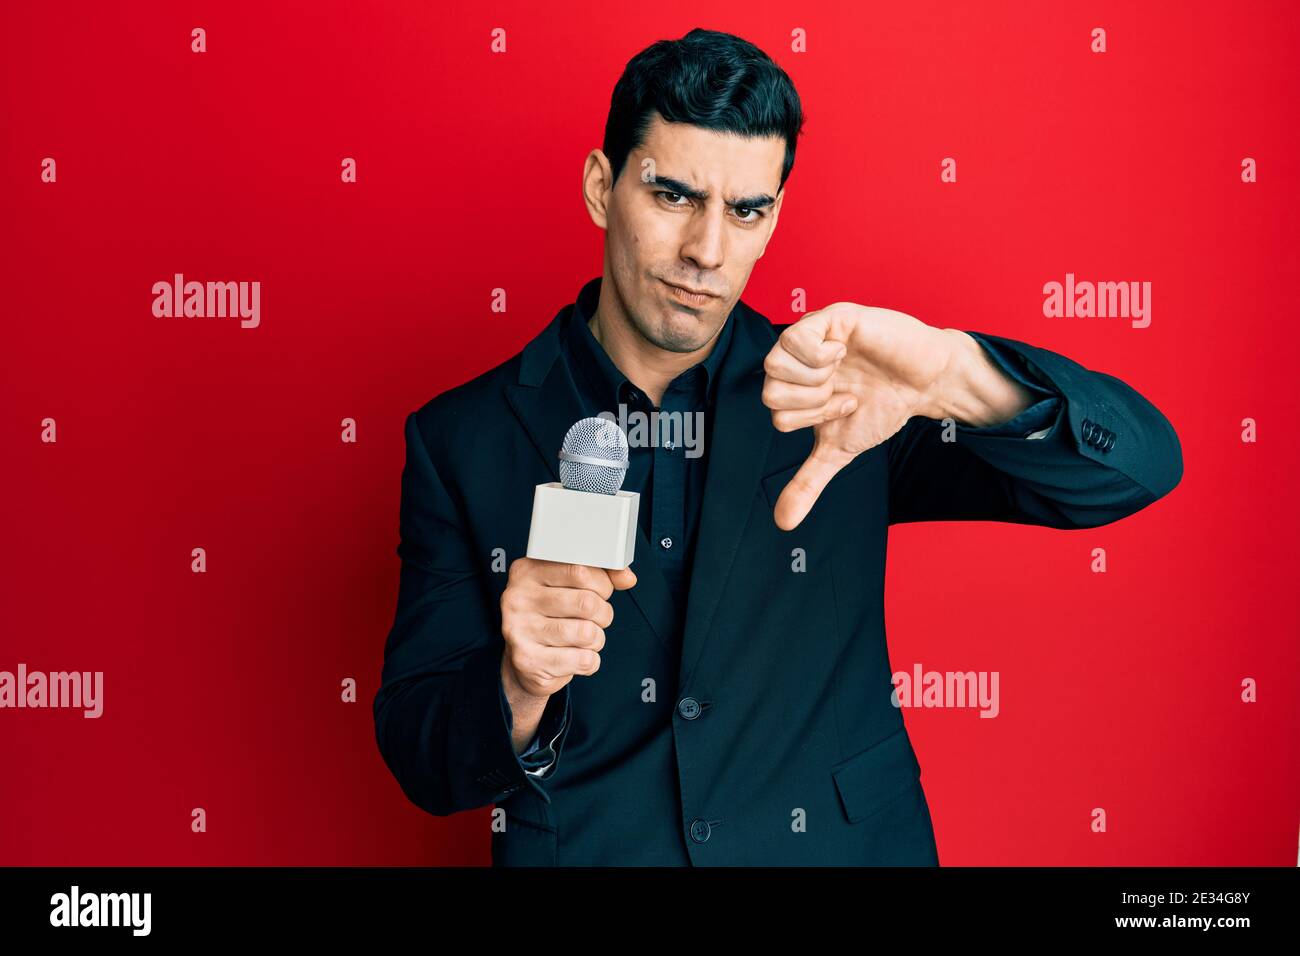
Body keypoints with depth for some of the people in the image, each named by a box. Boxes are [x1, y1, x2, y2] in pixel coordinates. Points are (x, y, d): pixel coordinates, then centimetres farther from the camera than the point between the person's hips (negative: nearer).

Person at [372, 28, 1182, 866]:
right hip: (577, 846, -1)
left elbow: (1139, 464, -10)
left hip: (842, 844, 2)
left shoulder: (839, 404, -3)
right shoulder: (460, 441, -4)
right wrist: (519, 692, -23)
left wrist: (952, 373, -28)